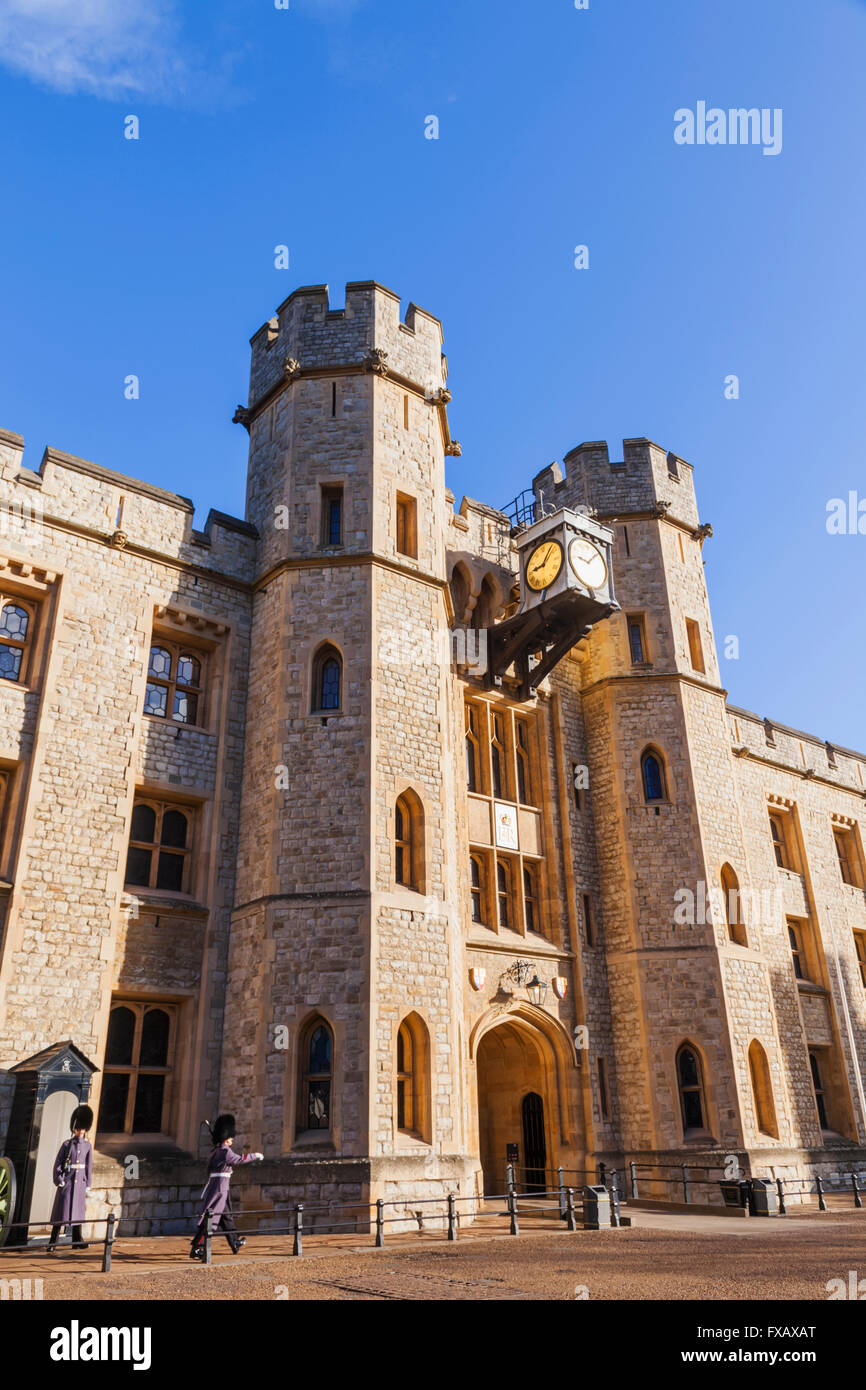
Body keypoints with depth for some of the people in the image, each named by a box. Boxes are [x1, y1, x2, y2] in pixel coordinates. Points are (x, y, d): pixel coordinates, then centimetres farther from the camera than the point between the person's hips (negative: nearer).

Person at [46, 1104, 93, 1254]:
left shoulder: (87, 1145, 6)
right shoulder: (67, 1144, -2)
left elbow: (89, 1166, 9)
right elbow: (58, 1164, -4)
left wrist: (87, 1185, 7)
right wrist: (58, 1181, -12)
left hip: (80, 1182, 3)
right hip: (67, 1181, -3)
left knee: (78, 1210, 9)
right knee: (61, 1211, -5)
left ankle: (77, 1241, 18)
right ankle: (52, 1244, -1)